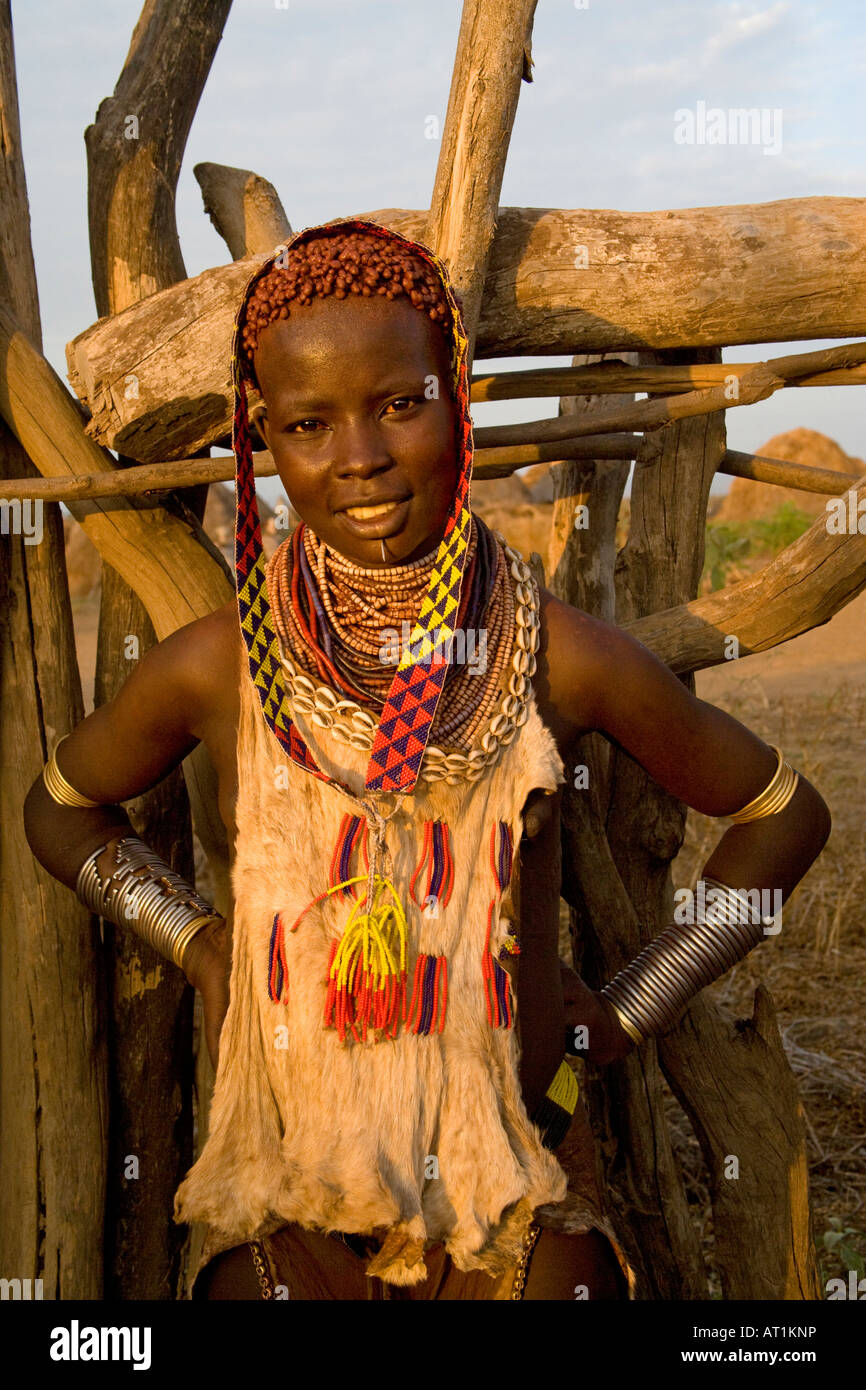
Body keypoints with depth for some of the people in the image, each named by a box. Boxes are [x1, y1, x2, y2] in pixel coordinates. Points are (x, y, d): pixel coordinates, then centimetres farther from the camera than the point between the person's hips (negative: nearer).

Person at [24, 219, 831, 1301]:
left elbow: (784, 815, 3)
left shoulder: (565, 661, -12)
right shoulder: (213, 672, -10)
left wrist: (627, 1011, 0)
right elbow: (62, 810, 11)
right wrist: (195, 943, -1)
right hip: (284, 1215, 1)